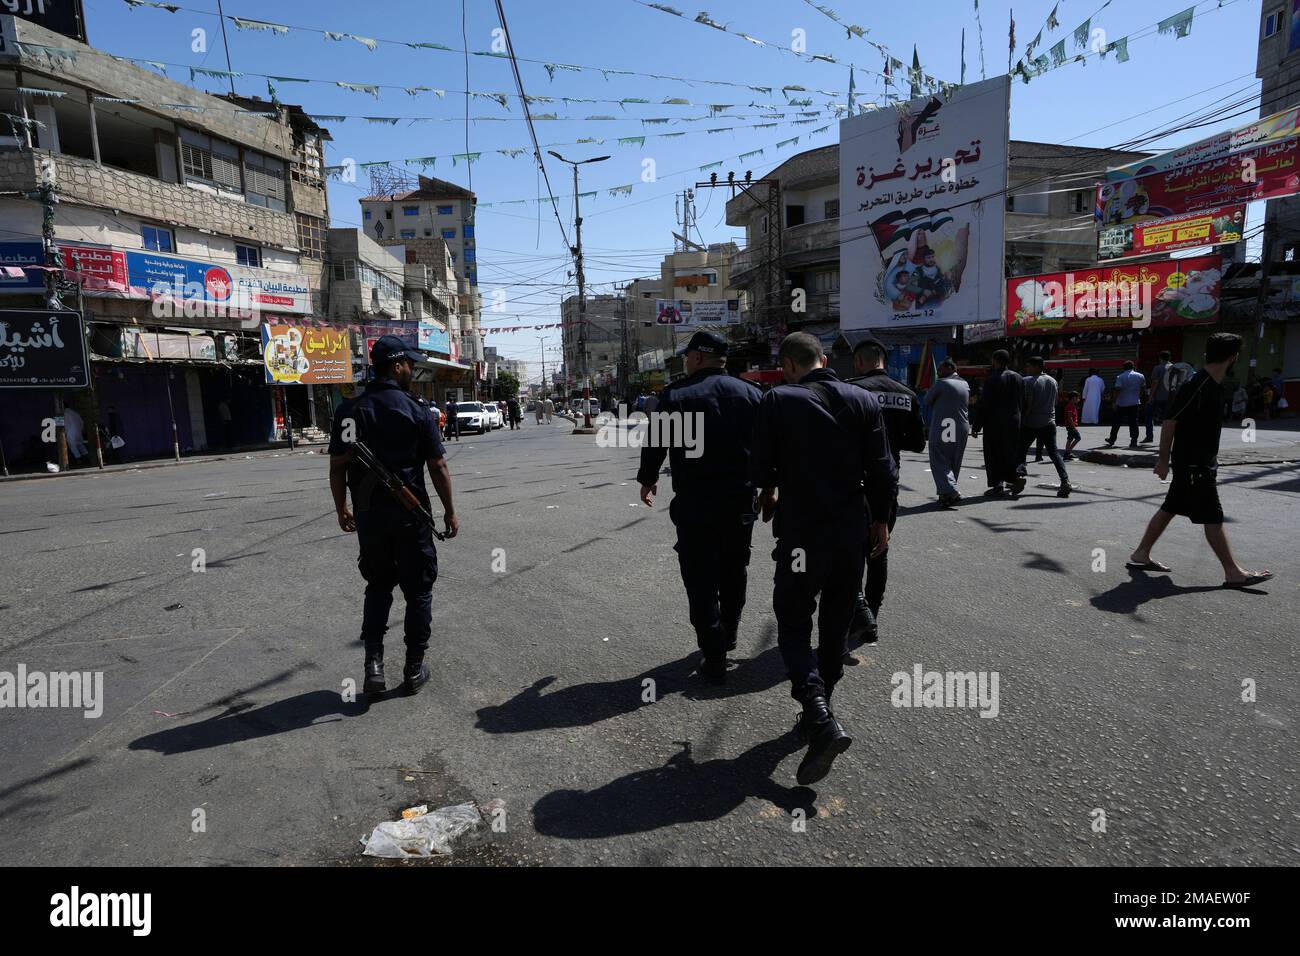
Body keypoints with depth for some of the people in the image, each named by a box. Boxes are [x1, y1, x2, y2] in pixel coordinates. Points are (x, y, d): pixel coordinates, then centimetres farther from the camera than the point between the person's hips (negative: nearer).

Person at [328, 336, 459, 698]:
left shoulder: (349, 410, 1)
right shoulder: (417, 411, -9)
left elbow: (338, 466, 2)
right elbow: (438, 467, -8)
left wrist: (342, 509, 14)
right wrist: (450, 511, 1)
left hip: (368, 517, 4)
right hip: (410, 517, -3)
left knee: (378, 586, 20)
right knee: (418, 590, 10)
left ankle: (373, 661, 10)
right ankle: (414, 670, 17)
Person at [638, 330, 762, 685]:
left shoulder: (676, 395, -7)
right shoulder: (750, 393, 2)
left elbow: (655, 442, -2)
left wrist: (648, 479, 15)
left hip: (694, 503, -4)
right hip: (740, 500, 4)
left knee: (701, 579, 4)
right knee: (734, 570, 20)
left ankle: (714, 658, 6)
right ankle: (727, 636, 39)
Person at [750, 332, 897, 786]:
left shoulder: (778, 400, -9)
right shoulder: (863, 400, 2)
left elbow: (760, 465, -5)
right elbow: (882, 469, 1)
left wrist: (769, 492, 17)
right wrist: (881, 521, 12)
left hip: (801, 531, -4)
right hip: (852, 531, 5)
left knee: (794, 624, 4)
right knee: (835, 626, 17)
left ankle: (821, 720, -13)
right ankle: (818, 712, 30)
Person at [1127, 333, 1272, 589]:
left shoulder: (1213, 385, 10)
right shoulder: (1198, 385, -19)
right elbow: (1170, 422, -19)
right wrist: (1163, 459, -16)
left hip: (1201, 463, 10)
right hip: (1192, 465, -10)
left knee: (1169, 509, 13)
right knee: (1213, 518, -3)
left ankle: (1141, 555, 20)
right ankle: (1233, 573, 5)